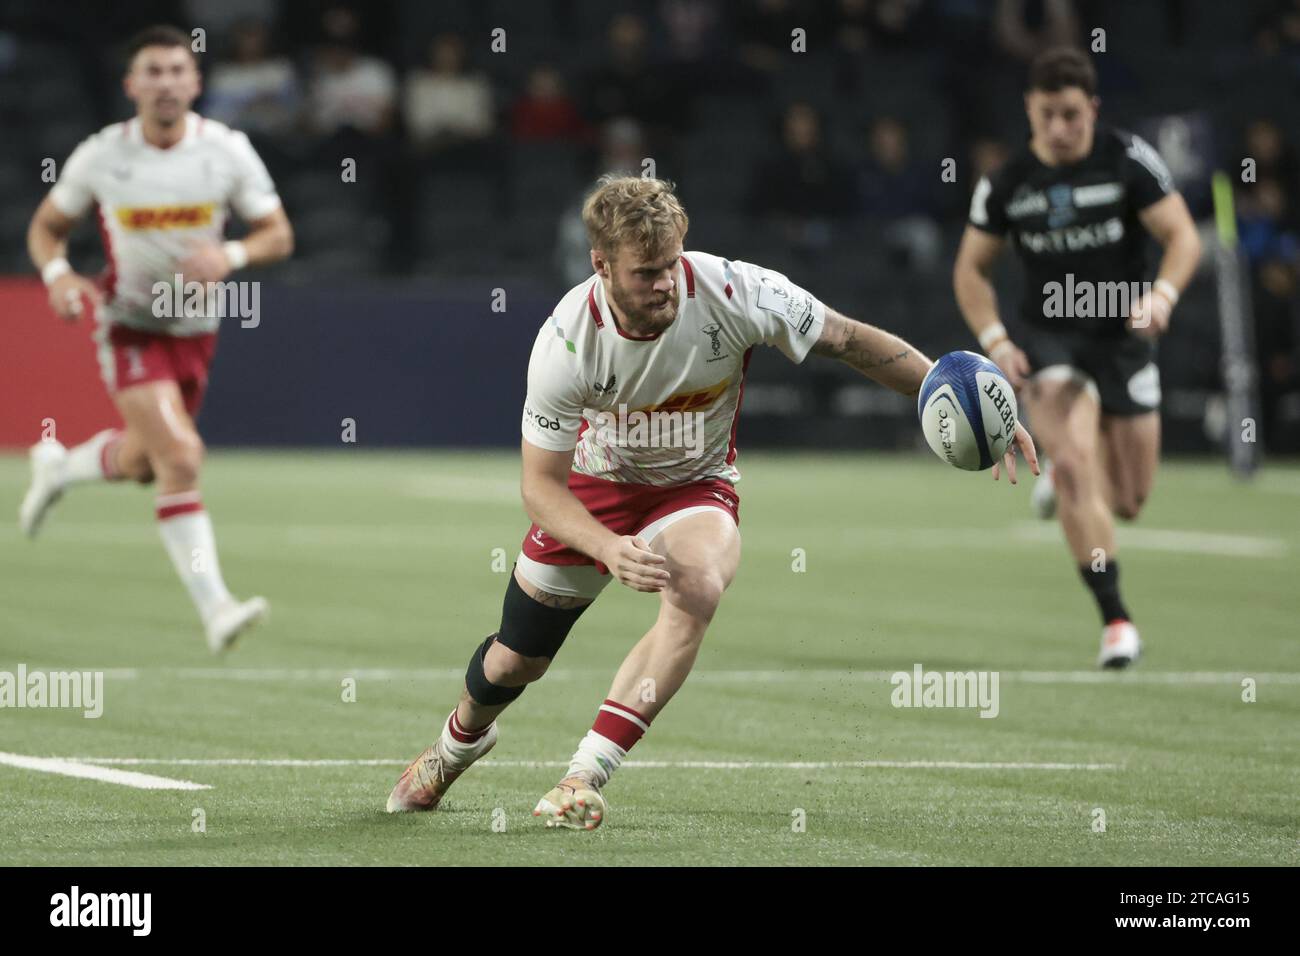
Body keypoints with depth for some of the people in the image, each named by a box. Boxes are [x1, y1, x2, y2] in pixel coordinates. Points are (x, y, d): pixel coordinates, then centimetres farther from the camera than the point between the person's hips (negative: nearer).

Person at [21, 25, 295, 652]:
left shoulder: (227, 150, -10)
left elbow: (279, 235, -4)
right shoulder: (100, 157, -12)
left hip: (195, 329, 4)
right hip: (130, 325, -4)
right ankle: (214, 609, -21)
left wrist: (231, 256, -25)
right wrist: (58, 274, -19)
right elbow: (45, 228, 2)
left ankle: (57, 467, 51)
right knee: (181, 455, -22)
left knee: (139, 463, 17)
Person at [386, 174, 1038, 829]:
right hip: (595, 483, 1)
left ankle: (585, 776, -30)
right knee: (515, 662, 10)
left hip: (694, 486, 0)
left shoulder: (732, 292, -29)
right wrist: (610, 548, -41)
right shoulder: (567, 340, -29)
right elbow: (539, 485, -22)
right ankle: (463, 737, 49)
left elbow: (852, 342, -15)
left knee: (698, 587, -35)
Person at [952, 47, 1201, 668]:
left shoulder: (1130, 161, -6)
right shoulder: (1006, 185, -2)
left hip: (1124, 335, 1)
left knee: (1127, 503, 5)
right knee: (1076, 462, -25)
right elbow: (971, 269, 8)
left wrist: (1162, 293, -27)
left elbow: (1183, 236, -7)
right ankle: (1115, 619, -21)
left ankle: (1063, 471, 44)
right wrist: (995, 342, -7)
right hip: (1049, 338, 0)